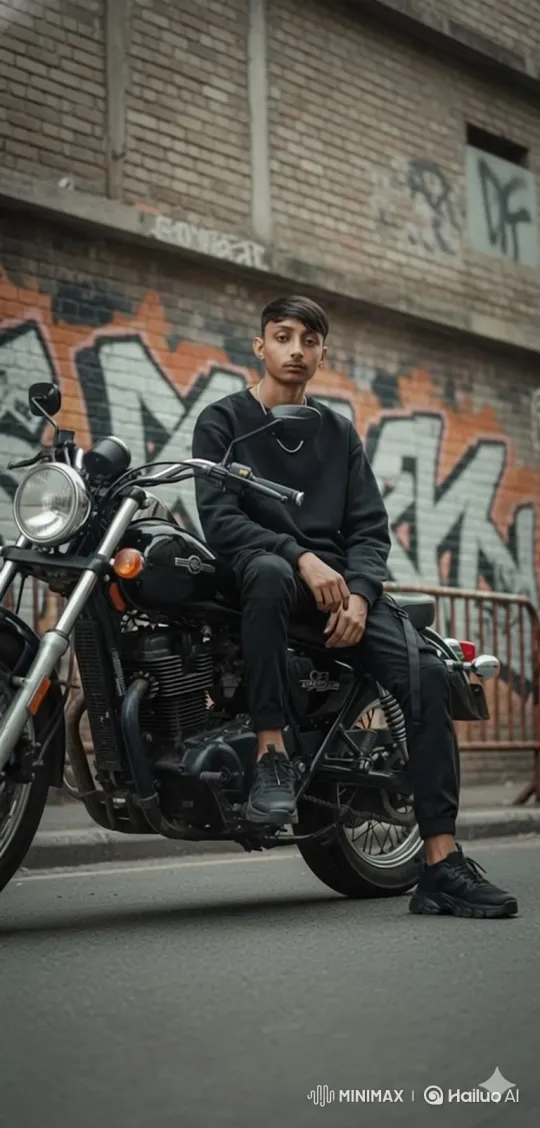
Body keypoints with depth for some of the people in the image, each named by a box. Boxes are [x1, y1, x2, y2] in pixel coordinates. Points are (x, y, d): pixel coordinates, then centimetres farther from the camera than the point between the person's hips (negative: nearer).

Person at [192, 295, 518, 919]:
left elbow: (370, 527, 11)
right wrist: (301, 558, -23)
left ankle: (441, 864, -23)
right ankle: (271, 752, -35)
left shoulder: (340, 433, 20)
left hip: (339, 579, 4)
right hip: (254, 563, -4)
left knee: (427, 673, -20)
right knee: (269, 573, -42)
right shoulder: (222, 421, 6)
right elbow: (218, 517, -8)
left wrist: (358, 593, -11)